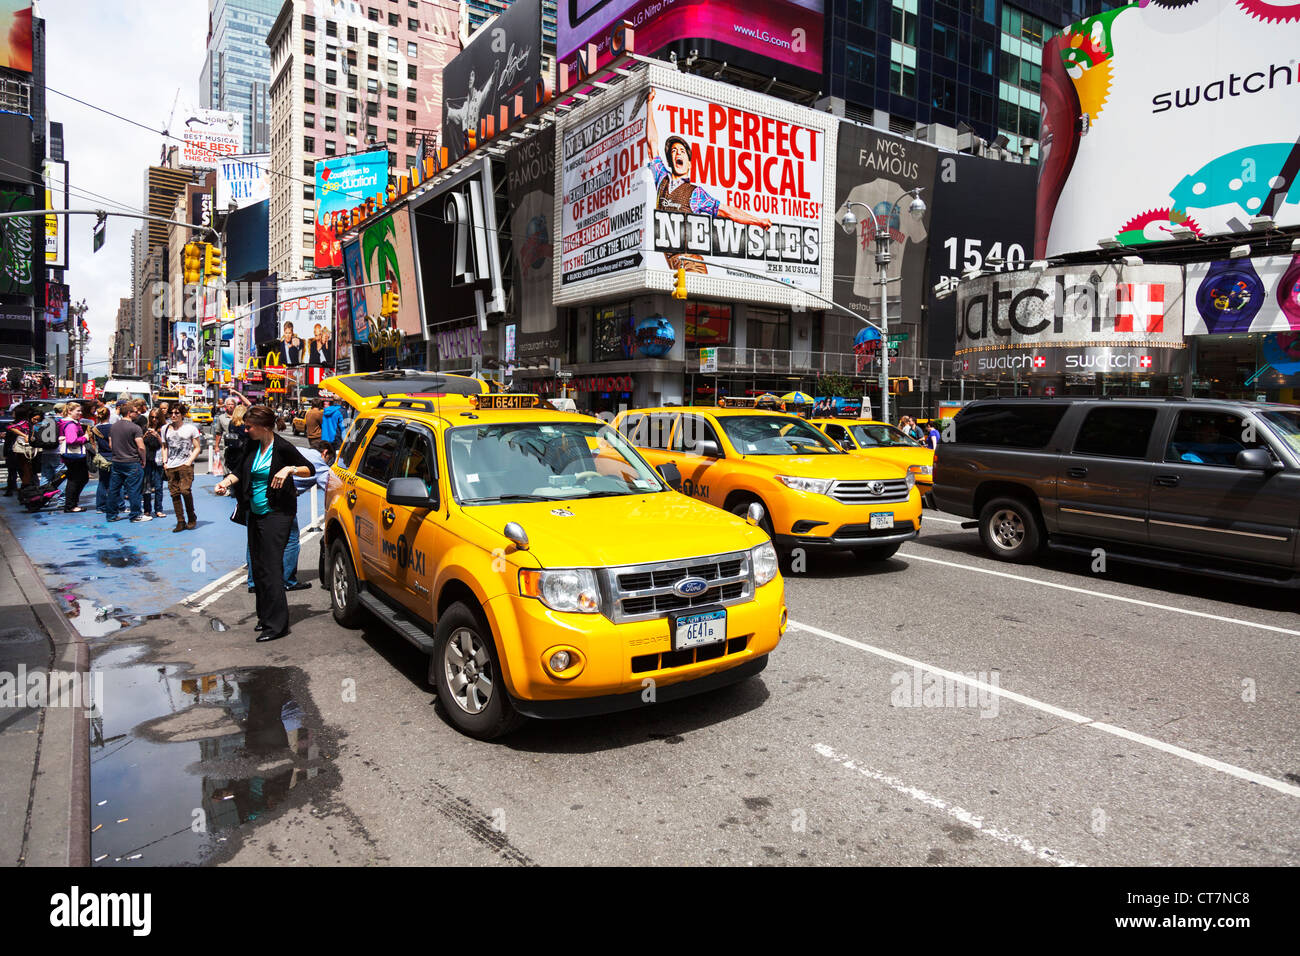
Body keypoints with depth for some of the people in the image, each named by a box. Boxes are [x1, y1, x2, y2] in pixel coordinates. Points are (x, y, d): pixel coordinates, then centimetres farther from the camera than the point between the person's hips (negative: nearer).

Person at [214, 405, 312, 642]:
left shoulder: (282, 447, -12)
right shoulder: (253, 446, 7)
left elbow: (310, 469, -8)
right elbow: (241, 472, 20)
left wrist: (289, 469, -24)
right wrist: (228, 481, 1)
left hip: (277, 514, -8)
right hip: (255, 514, 8)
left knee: (271, 567, -10)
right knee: (258, 567, 12)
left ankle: (276, 624, -7)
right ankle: (265, 616, 25)